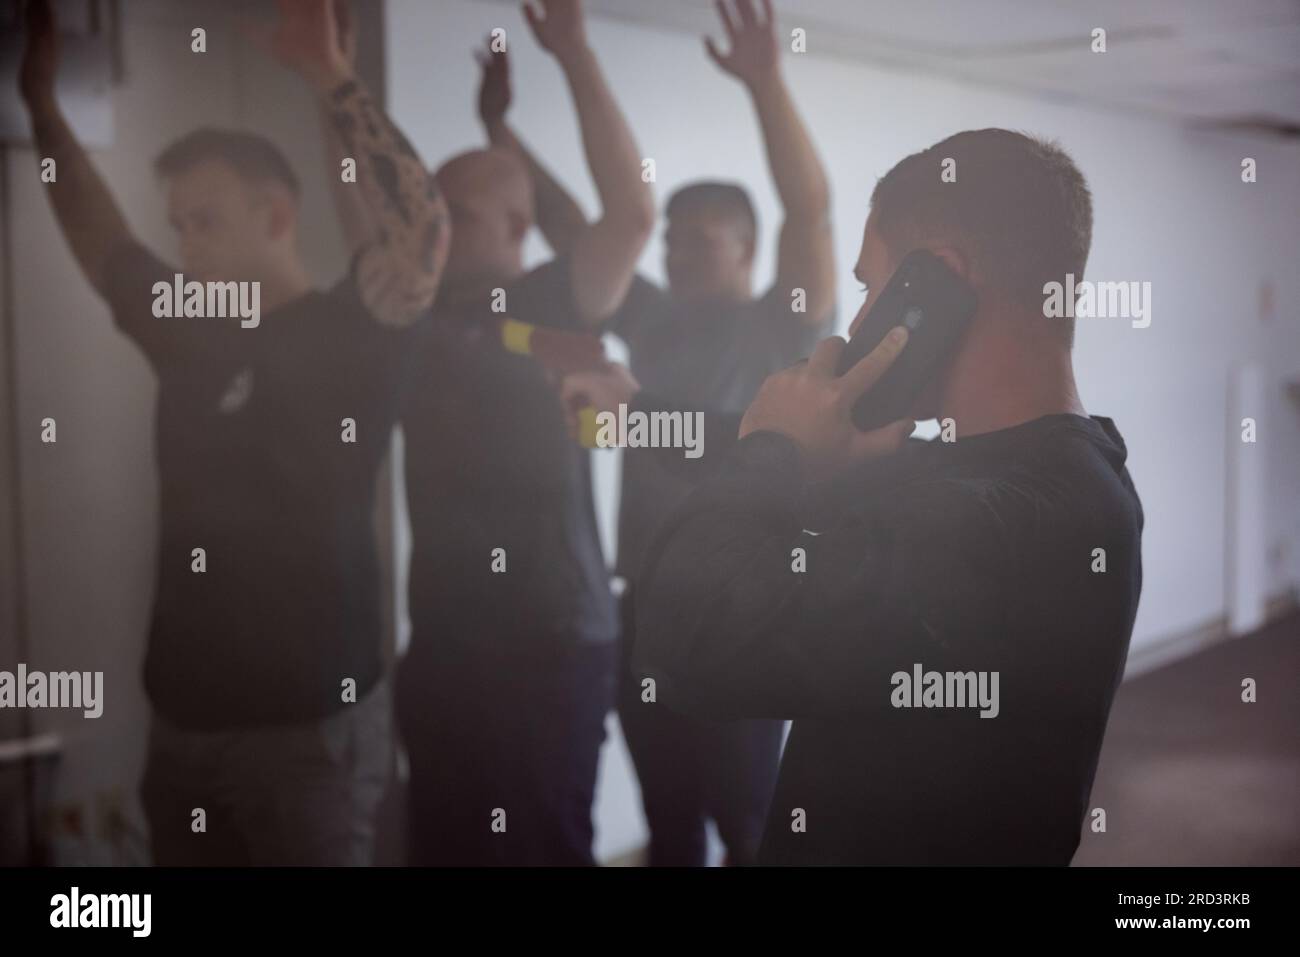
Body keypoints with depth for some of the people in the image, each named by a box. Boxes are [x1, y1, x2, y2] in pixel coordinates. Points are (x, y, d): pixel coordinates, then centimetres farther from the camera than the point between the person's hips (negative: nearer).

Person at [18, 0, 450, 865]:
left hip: (310, 724, -6)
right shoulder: (190, 339, 11)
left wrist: (328, 73, -25)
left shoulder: (346, 336, -7)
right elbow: (98, 240, 23)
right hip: (183, 721, 6)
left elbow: (423, 228, -24)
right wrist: (41, 100, 19)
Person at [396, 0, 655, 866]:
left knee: (544, 849, 3)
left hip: (552, 648, -5)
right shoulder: (420, 314, 9)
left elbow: (633, 212, -17)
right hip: (443, 645, 6)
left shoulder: (550, 310, -5)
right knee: (445, 847, 14)